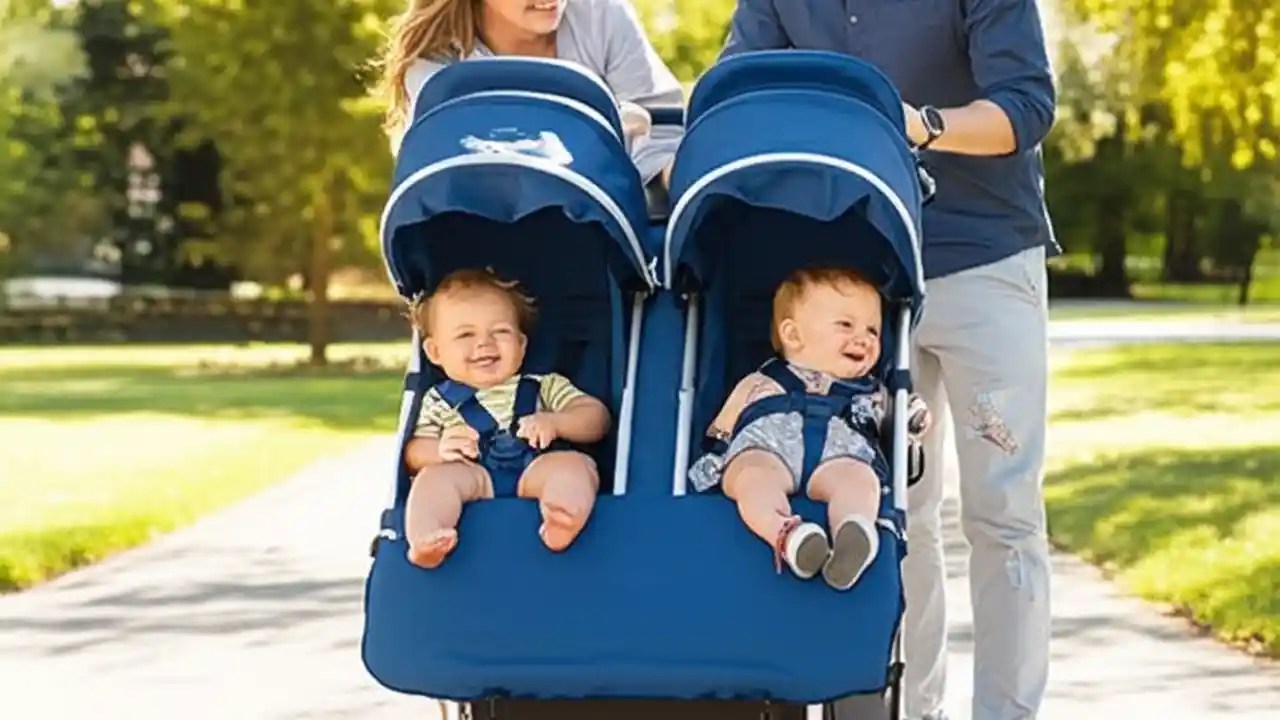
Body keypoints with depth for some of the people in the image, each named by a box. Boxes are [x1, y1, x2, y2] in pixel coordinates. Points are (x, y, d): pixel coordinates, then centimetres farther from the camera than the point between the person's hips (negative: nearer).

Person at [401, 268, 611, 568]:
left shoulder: (545, 387, 26)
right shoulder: (440, 401, 27)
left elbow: (597, 419, 16)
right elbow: (414, 452, 16)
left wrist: (554, 423, -5)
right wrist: (439, 449, -8)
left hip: (535, 472, 0)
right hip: (475, 479, 0)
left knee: (574, 463, -30)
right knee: (435, 475, -28)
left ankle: (561, 523, -64)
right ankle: (424, 541, -57)